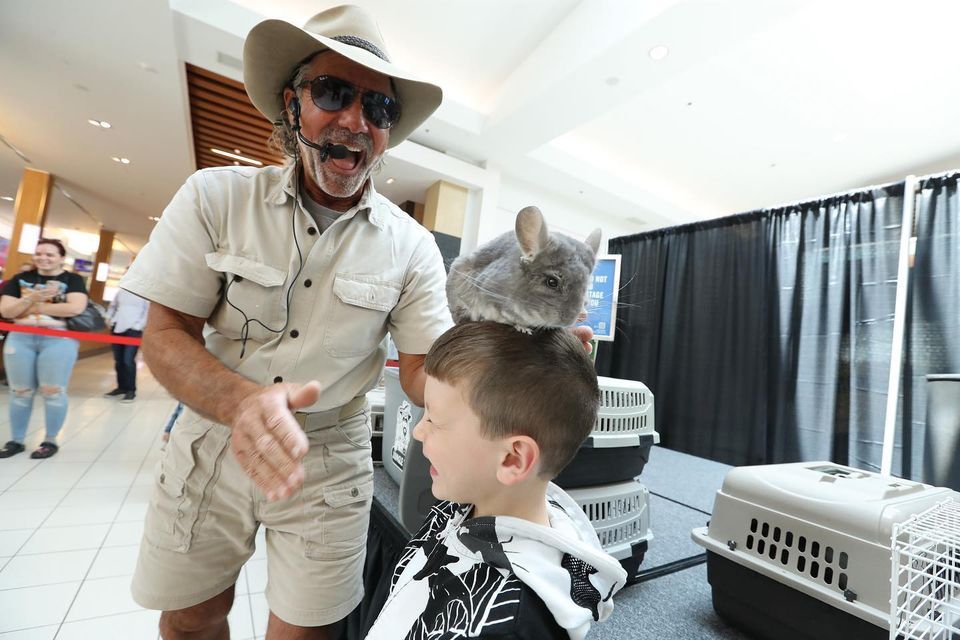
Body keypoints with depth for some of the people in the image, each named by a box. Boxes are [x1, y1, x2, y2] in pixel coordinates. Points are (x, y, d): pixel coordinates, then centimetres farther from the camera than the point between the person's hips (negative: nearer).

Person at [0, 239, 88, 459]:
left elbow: (76, 308, -16)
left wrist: (36, 307, -8)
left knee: (53, 391, -1)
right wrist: (33, 297, -13)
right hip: (20, 338, 4)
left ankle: (50, 441, 12)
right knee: (20, 392, 11)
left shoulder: (73, 280, 0)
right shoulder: (20, 279, 11)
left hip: (58, 340, -4)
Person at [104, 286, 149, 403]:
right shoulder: (121, 291, 14)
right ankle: (121, 387, 21)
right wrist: (109, 318, 9)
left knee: (128, 361, -10)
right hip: (117, 328, 6)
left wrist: (138, 326, -14)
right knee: (118, 360, 10)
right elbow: (112, 306, 24)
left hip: (133, 330, -6)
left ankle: (131, 390, -2)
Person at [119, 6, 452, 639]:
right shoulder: (215, 198, -9)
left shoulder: (412, 247, -10)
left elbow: (424, 370, -10)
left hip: (330, 459, 0)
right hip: (213, 438, 2)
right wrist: (242, 400, -30)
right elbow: (166, 334, -10)